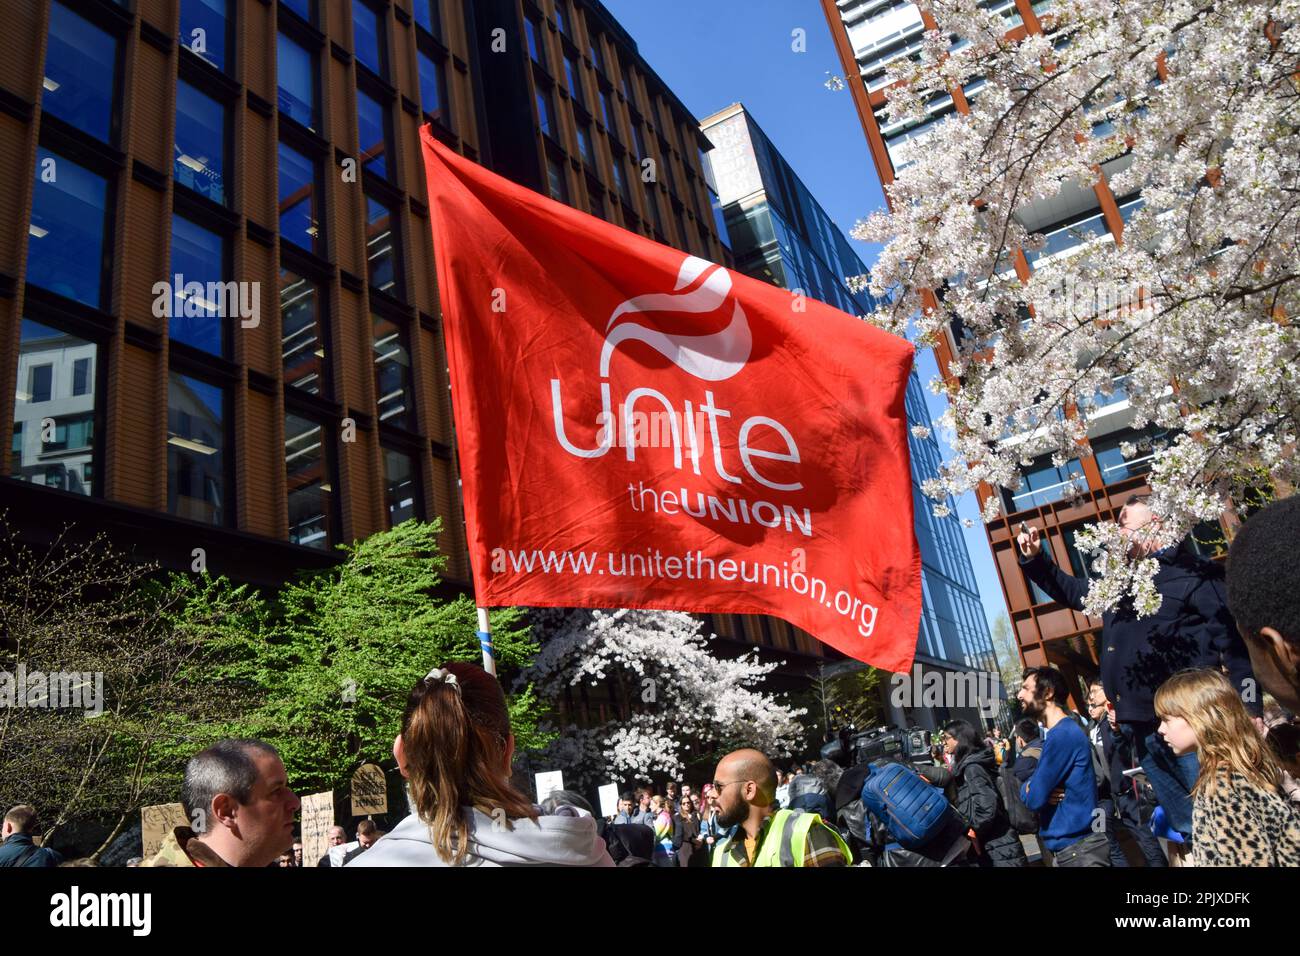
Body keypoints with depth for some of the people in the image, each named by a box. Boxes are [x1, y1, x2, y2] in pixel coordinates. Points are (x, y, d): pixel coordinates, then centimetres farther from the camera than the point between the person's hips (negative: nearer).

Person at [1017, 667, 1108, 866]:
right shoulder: (1058, 733, 12)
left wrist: (1028, 788, -1)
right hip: (1065, 845, 9)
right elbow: (1029, 789, 11)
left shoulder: (1062, 734, -19)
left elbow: (1033, 798, -22)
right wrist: (1037, 788, -10)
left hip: (1079, 847, -9)